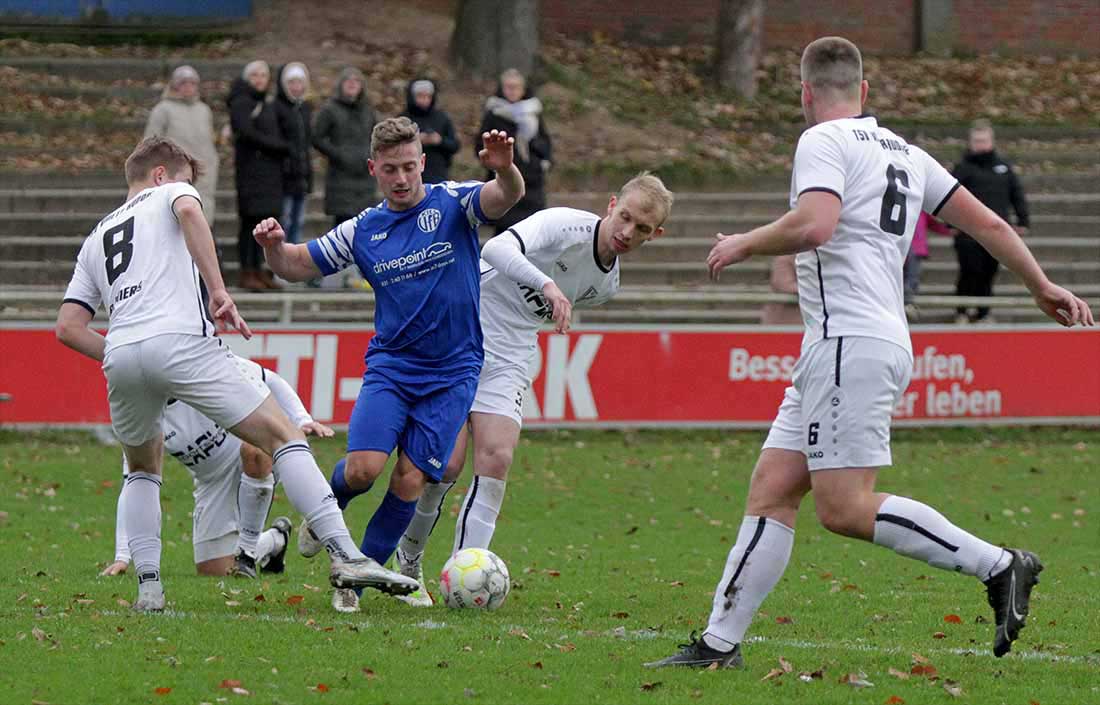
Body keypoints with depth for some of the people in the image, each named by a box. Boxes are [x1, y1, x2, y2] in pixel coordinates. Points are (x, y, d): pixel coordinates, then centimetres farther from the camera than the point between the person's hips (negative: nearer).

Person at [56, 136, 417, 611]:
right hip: (181, 339, -5)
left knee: (142, 472, 28)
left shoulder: (96, 239, 32)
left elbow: (67, 326, 23)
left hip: (119, 353, 5)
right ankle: (345, 557, -15)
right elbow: (189, 211, -7)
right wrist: (218, 291, -9)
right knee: (283, 438, -2)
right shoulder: (170, 193, 20)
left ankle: (148, 586, 12)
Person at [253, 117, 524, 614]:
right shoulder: (362, 230, 5)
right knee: (363, 468, -17)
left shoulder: (453, 204, -4)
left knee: (410, 480, -7)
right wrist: (274, 247, -11)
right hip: (389, 364, 1)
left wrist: (504, 169, -47)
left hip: (452, 372, -1)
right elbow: (298, 266, 12)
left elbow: (508, 196, -23)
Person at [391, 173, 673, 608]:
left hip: (508, 357, 6)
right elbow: (496, 249, -35)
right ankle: (409, 560, 12)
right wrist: (547, 285, -47)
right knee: (447, 462, -12)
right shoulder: (565, 226, -18)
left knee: (496, 460, -13)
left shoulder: (606, 285, 6)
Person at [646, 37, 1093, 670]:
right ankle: (719, 643, 5)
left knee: (845, 508, -14)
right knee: (771, 492, 7)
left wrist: (742, 245, -6)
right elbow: (988, 223, 20)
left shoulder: (824, 142, -6)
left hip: (850, 343, -10)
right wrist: (1044, 288, 29)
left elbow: (813, 225, -23)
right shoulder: (905, 153, 19)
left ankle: (998, 567, -14)